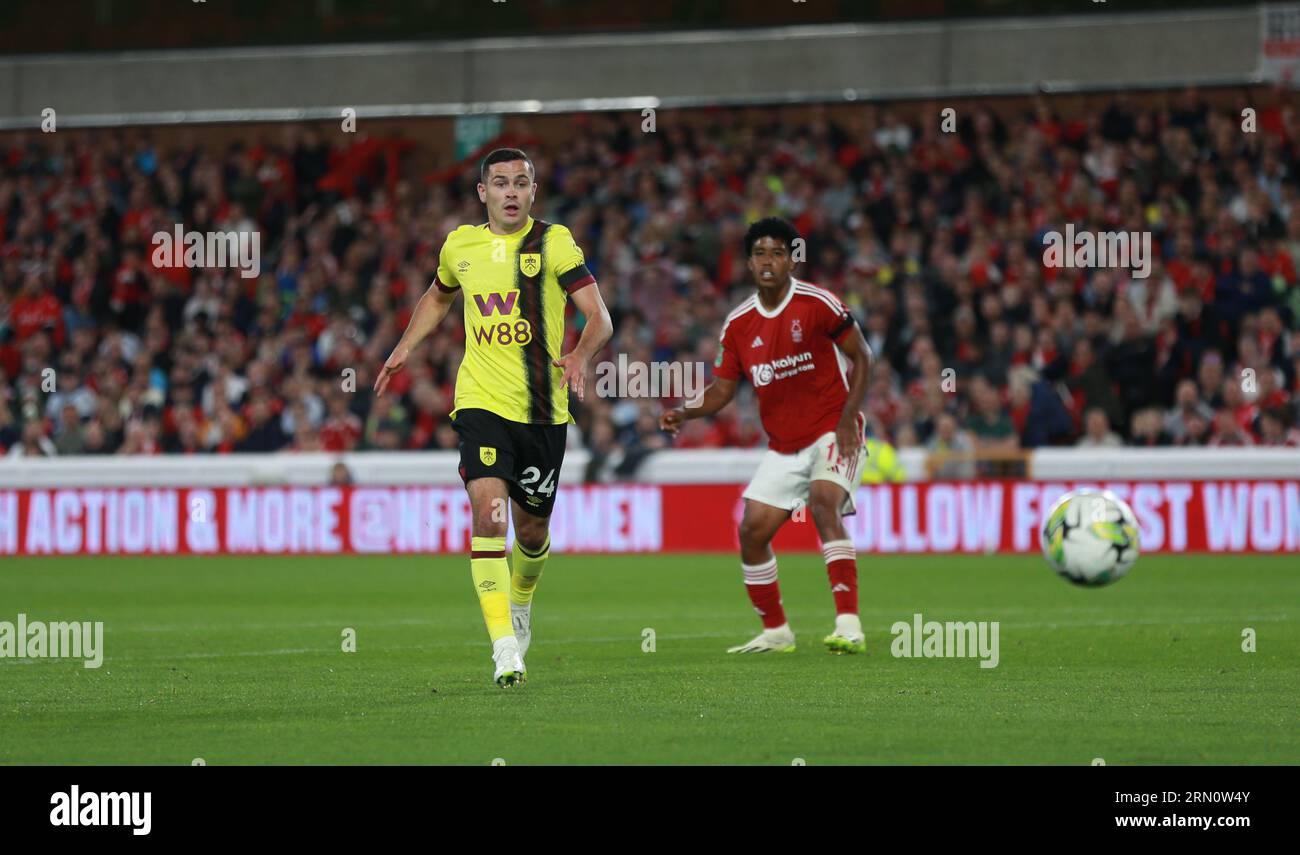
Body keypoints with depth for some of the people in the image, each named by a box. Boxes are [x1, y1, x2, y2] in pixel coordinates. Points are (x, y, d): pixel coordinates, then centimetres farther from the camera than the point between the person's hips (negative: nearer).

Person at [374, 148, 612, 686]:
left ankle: (521, 602, 44)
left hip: (543, 409, -1)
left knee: (532, 530, 10)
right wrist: (405, 348, 18)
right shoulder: (460, 245, 7)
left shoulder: (553, 242, -3)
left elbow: (599, 317, -9)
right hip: (481, 402, 1)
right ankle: (505, 646, -23)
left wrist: (581, 355, -29)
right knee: (488, 511, -20)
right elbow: (439, 296, 30)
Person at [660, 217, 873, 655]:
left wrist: (848, 417, -15)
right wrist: (684, 413, -12)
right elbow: (722, 389, 7)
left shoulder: (817, 303, -12)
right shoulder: (739, 324, 2)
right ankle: (775, 632, 18)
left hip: (832, 430, -6)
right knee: (752, 531, -1)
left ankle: (849, 626, -35)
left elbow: (861, 355, -4)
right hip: (783, 445, 6)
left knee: (823, 503, -30)